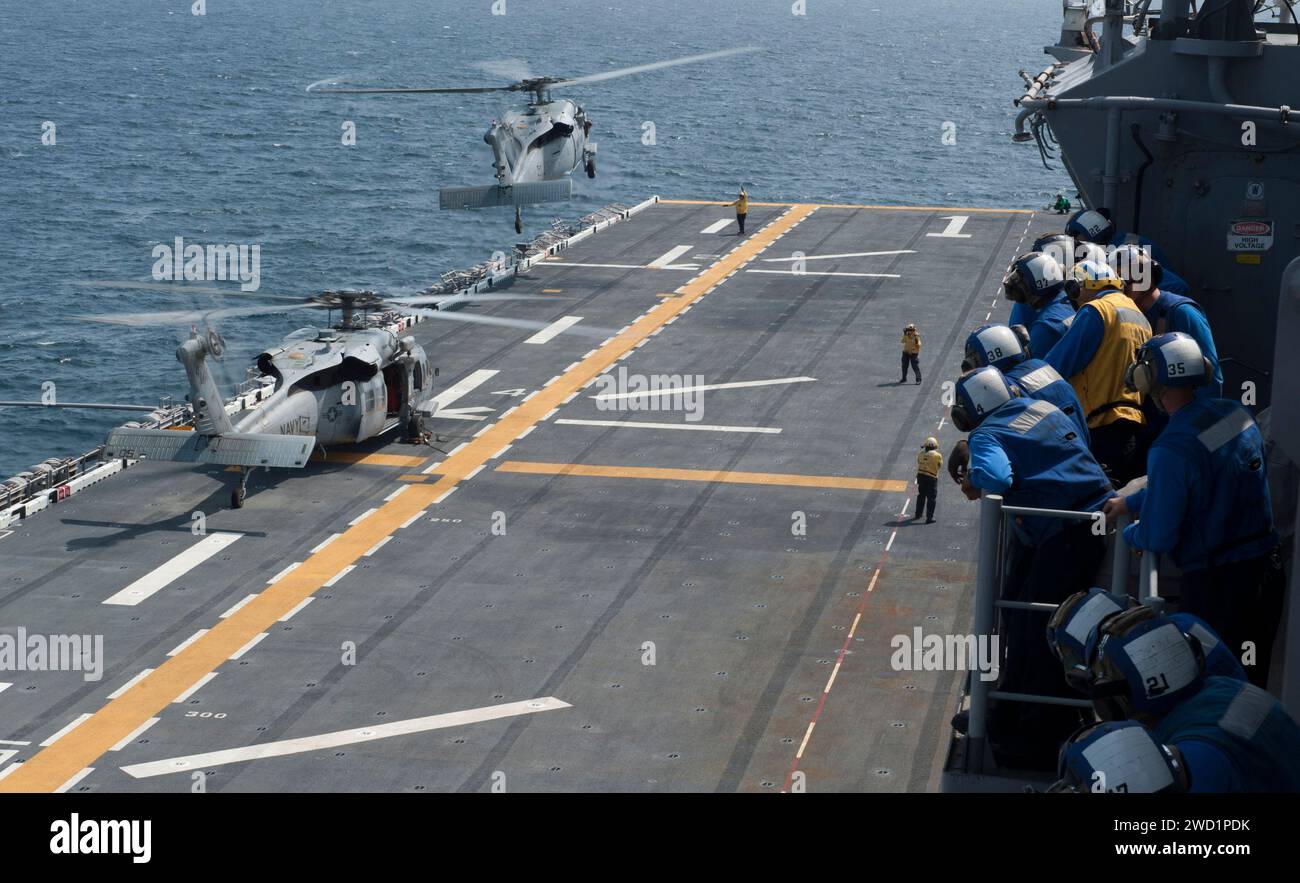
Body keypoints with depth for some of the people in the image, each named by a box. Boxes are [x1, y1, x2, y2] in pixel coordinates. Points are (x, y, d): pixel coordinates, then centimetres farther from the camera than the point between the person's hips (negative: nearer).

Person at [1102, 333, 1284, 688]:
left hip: (1215, 585, -7)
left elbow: (1158, 539, -18)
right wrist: (1130, 502, 25)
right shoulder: (1235, 413, 2)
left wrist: (1130, 533, 4)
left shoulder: (1171, 450, -23)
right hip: (1268, 568, 7)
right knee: (1250, 686, 19)